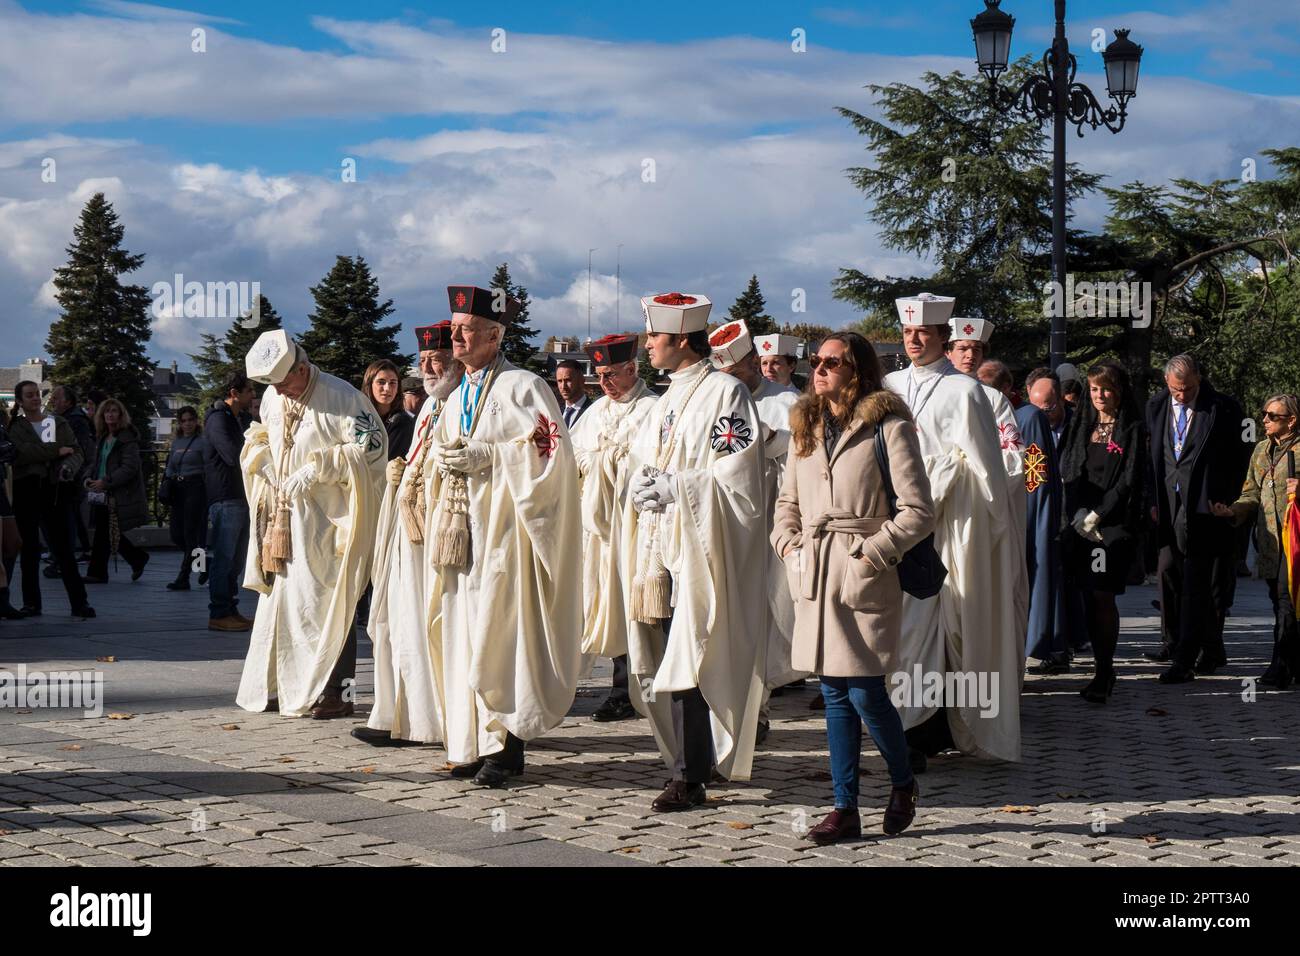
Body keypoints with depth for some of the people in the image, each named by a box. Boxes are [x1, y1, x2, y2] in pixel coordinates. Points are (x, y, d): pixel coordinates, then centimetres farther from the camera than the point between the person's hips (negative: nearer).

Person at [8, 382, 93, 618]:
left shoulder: (58, 423, 11)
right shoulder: (15, 427, 7)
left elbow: (76, 452, 2)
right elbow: (25, 452, -12)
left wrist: (68, 467, -19)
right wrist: (57, 451, -10)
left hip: (54, 490, 0)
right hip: (26, 490, 0)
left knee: (63, 547, -4)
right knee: (30, 548, 5)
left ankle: (79, 602, -5)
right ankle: (31, 603, 11)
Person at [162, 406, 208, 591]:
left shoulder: (203, 442, -3)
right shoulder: (176, 442, 16)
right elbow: (170, 467, 20)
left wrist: (209, 494, -12)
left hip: (196, 488, -7)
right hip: (178, 490, 7)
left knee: (190, 534, -7)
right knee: (177, 535, 3)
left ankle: (183, 579, -5)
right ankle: (204, 562, 24)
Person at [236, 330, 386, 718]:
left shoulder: (341, 396, -11)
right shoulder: (272, 398, 10)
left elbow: (370, 444, -16)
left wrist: (315, 469, -20)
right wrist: (261, 453, 2)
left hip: (328, 516, -7)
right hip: (286, 517, 7)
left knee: (326, 600, -7)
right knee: (283, 596, 7)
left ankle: (335, 692, -3)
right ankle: (285, 685, 14)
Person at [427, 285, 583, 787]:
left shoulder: (523, 387, -4)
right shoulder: (457, 397, 20)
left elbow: (550, 452, -13)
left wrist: (485, 457, -17)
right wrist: (446, 463, 7)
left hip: (505, 528, -8)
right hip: (462, 528, 8)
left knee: (501, 632, -10)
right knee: (465, 632, 5)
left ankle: (510, 745, -5)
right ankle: (476, 743, 9)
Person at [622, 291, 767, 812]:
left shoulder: (724, 393, -7)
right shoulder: (669, 398, 20)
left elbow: (735, 475, -14)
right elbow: (644, 461, 29)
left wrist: (671, 486, -15)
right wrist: (645, 484, 8)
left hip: (699, 547, -8)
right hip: (662, 547, 8)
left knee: (688, 663, -9)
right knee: (668, 663, 7)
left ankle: (691, 777, -6)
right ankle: (691, 764, 15)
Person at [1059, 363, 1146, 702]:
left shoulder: (1132, 429, 0)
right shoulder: (1081, 424, 15)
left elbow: (1129, 480, -6)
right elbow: (1066, 470, 13)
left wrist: (1097, 516, -10)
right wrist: (1077, 515, 1)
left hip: (1112, 524, -4)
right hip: (1078, 520, 4)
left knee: (1103, 597, -10)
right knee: (1088, 596, 2)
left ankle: (1104, 672, -5)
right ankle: (1104, 669, 10)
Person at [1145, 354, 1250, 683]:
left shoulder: (1223, 409, -3)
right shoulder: (1155, 407, 9)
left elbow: (1238, 460, 0)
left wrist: (1225, 501, -6)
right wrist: (1153, 500, 6)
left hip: (1203, 505, -5)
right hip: (1167, 504, 5)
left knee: (1195, 582, -7)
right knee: (1168, 570, 9)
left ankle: (1184, 661, -10)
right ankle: (1175, 640, 29)